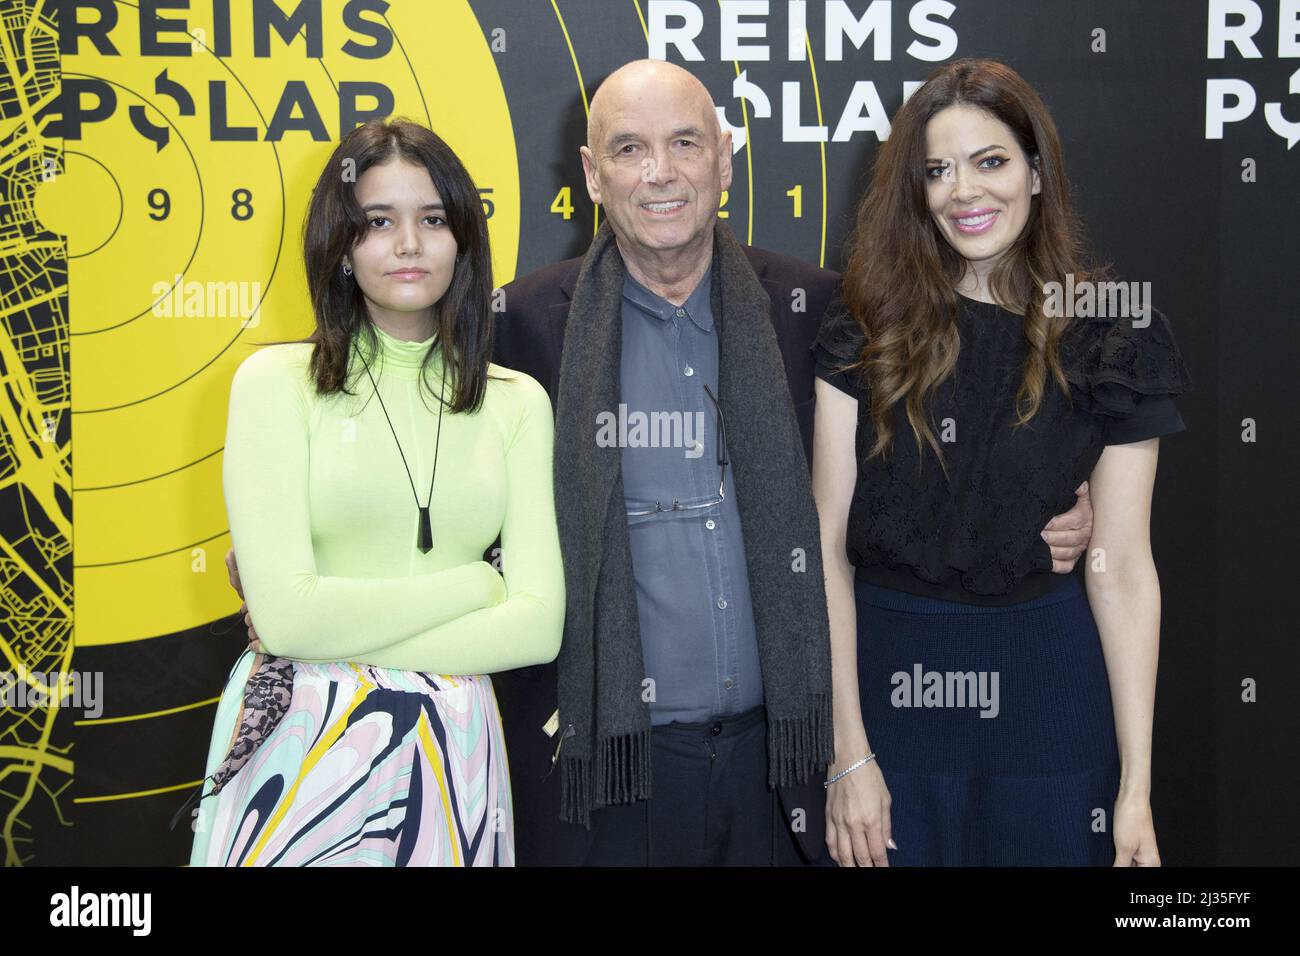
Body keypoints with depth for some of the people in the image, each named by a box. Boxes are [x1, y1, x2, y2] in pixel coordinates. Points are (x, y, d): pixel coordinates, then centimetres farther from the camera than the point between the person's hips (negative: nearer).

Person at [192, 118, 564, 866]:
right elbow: (285, 615, -13)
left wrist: (341, 633, -12)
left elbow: (538, 626, -5)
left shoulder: (517, 403, 4)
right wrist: (477, 584, -6)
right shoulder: (278, 382, -4)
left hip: (451, 750, 2)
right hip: (300, 745, -2)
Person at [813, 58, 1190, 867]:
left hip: (1049, 691, 0)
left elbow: (1123, 567, -5)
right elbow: (825, 545, -7)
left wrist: (1136, 792, -7)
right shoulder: (868, 331, -3)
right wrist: (850, 755, -12)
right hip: (890, 681, 0)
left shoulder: (1111, 339, -3)